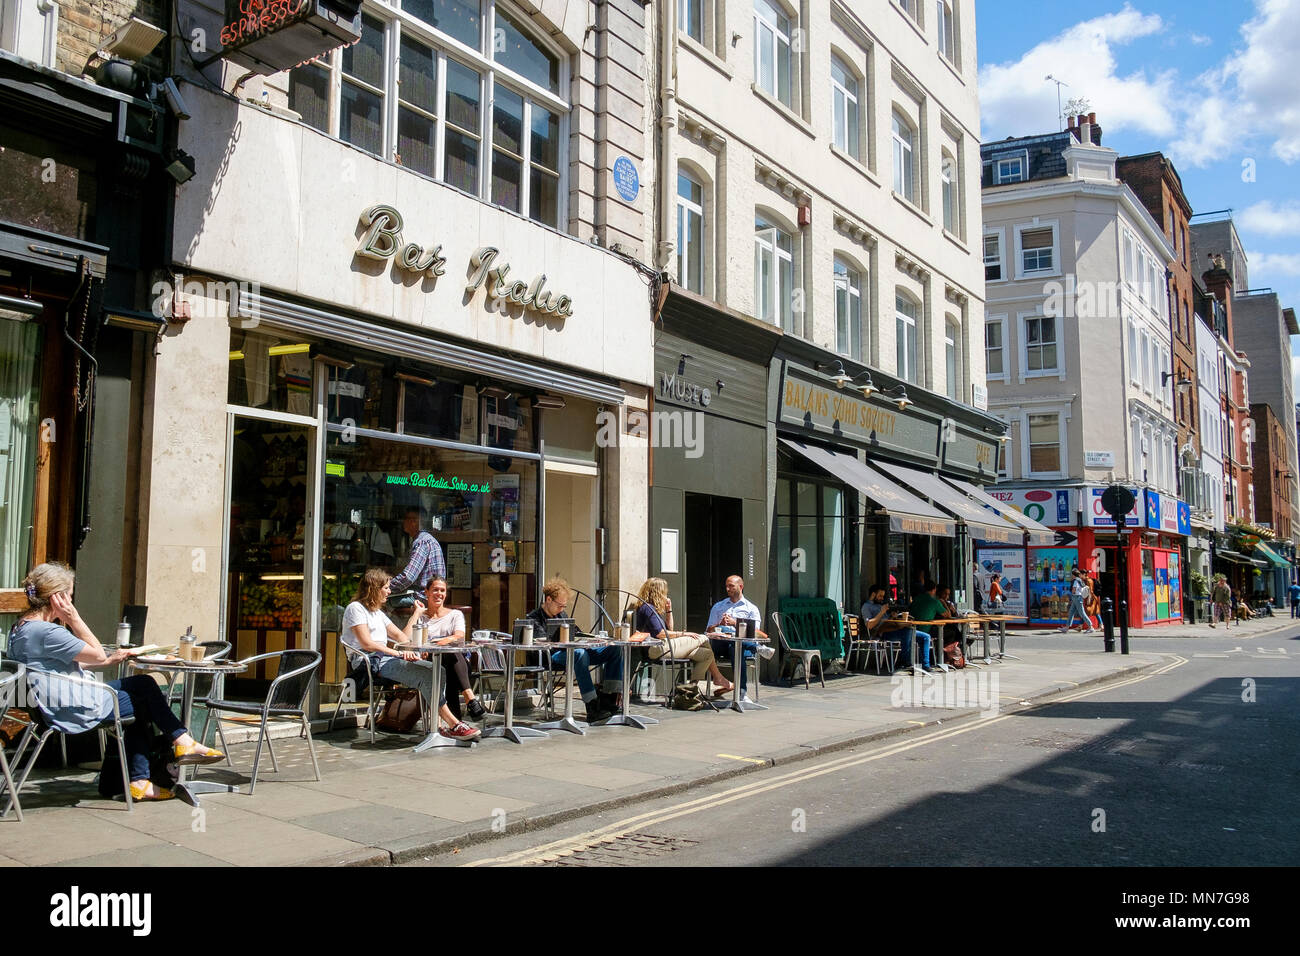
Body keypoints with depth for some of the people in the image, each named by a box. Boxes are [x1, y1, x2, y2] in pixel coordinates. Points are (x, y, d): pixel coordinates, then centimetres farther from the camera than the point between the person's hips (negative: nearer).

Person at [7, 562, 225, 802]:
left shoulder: (22, 627, 10)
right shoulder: (46, 632, -24)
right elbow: (98, 655, -15)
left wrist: (111, 659, 12)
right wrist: (74, 618, -14)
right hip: (74, 710, -10)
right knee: (145, 689, -1)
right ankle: (182, 742, 15)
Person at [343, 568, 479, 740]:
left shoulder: (378, 613, 29)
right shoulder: (355, 608, 0)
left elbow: (401, 636, 25)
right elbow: (367, 644, -12)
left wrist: (417, 613, 27)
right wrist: (399, 653, -14)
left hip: (386, 659, 9)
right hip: (370, 662, -9)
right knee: (425, 674, -26)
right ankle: (453, 724, -24)